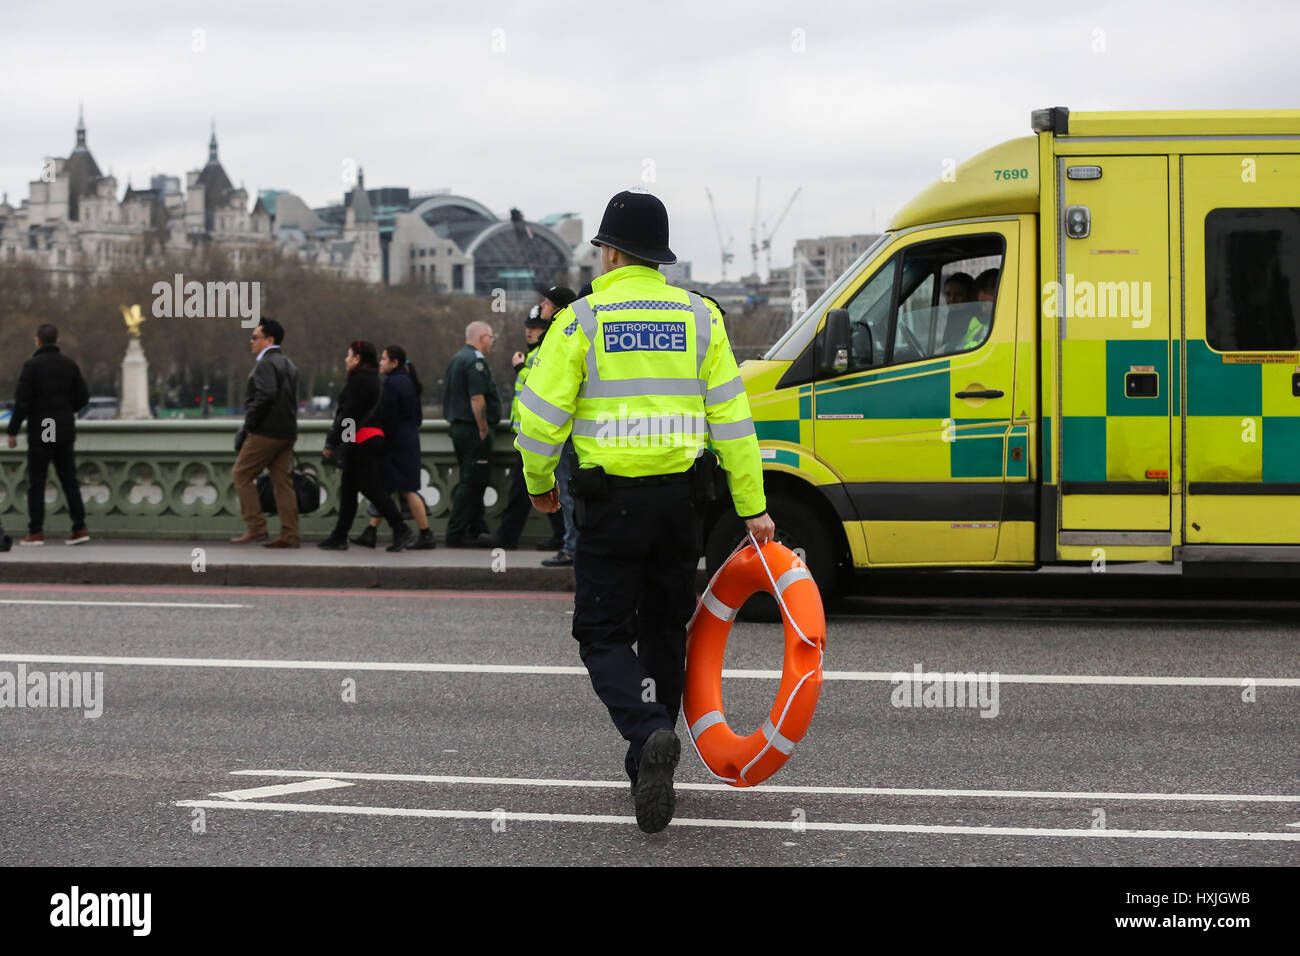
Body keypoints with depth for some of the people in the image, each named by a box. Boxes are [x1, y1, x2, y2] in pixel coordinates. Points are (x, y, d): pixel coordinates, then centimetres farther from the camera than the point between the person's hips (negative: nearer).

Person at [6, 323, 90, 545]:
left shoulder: (32, 365, -10)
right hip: (65, 432, 4)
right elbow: (83, 397, 6)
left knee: (36, 483, 2)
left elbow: (22, 400, -13)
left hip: (40, 434, -4)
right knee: (69, 481, 9)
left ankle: (36, 532, 0)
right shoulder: (69, 364, 4)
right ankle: (80, 528, 5)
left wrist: (13, 431, -7)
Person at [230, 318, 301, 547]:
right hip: (287, 432, 9)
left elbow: (266, 395, -24)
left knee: (241, 476, 0)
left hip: (265, 433, -9)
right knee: (282, 482, 7)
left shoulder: (266, 363, -11)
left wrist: (249, 425, -16)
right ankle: (289, 535, 4)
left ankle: (255, 527, -4)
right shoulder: (288, 365, 18)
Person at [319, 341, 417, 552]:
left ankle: (401, 530, -12)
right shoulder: (372, 379, 17)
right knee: (348, 489, 12)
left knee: (371, 488, -10)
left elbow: (349, 414, -18)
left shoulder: (358, 380, -13)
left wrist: (332, 442, -15)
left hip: (361, 440, -10)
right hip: (374, 438, 10)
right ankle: (339, 537, 14)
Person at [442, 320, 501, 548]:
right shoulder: (476, 361, -14)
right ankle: (456, 533, -9)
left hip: (458, 427, 10)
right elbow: (477, 399, -22)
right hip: (473, 429, -10)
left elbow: (448, 395, 24)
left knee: (472, 482, 14)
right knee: (473, 482, -7)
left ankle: (474, 532, 17)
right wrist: (483, 429, -18)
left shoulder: (457, 359, 17)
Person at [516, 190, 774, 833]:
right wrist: (751, 506, 6)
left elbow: (541, 413, -7)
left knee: (603, 633, 3)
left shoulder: (582, 320, -6)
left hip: (611, 499, -4)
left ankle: (649, 733, -23)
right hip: (679, 492, 4)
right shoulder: (698, 317, 4)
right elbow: (731, 416, 3)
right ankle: (649, 764, 24)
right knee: (664, 629, 18)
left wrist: (539, 483, 11)